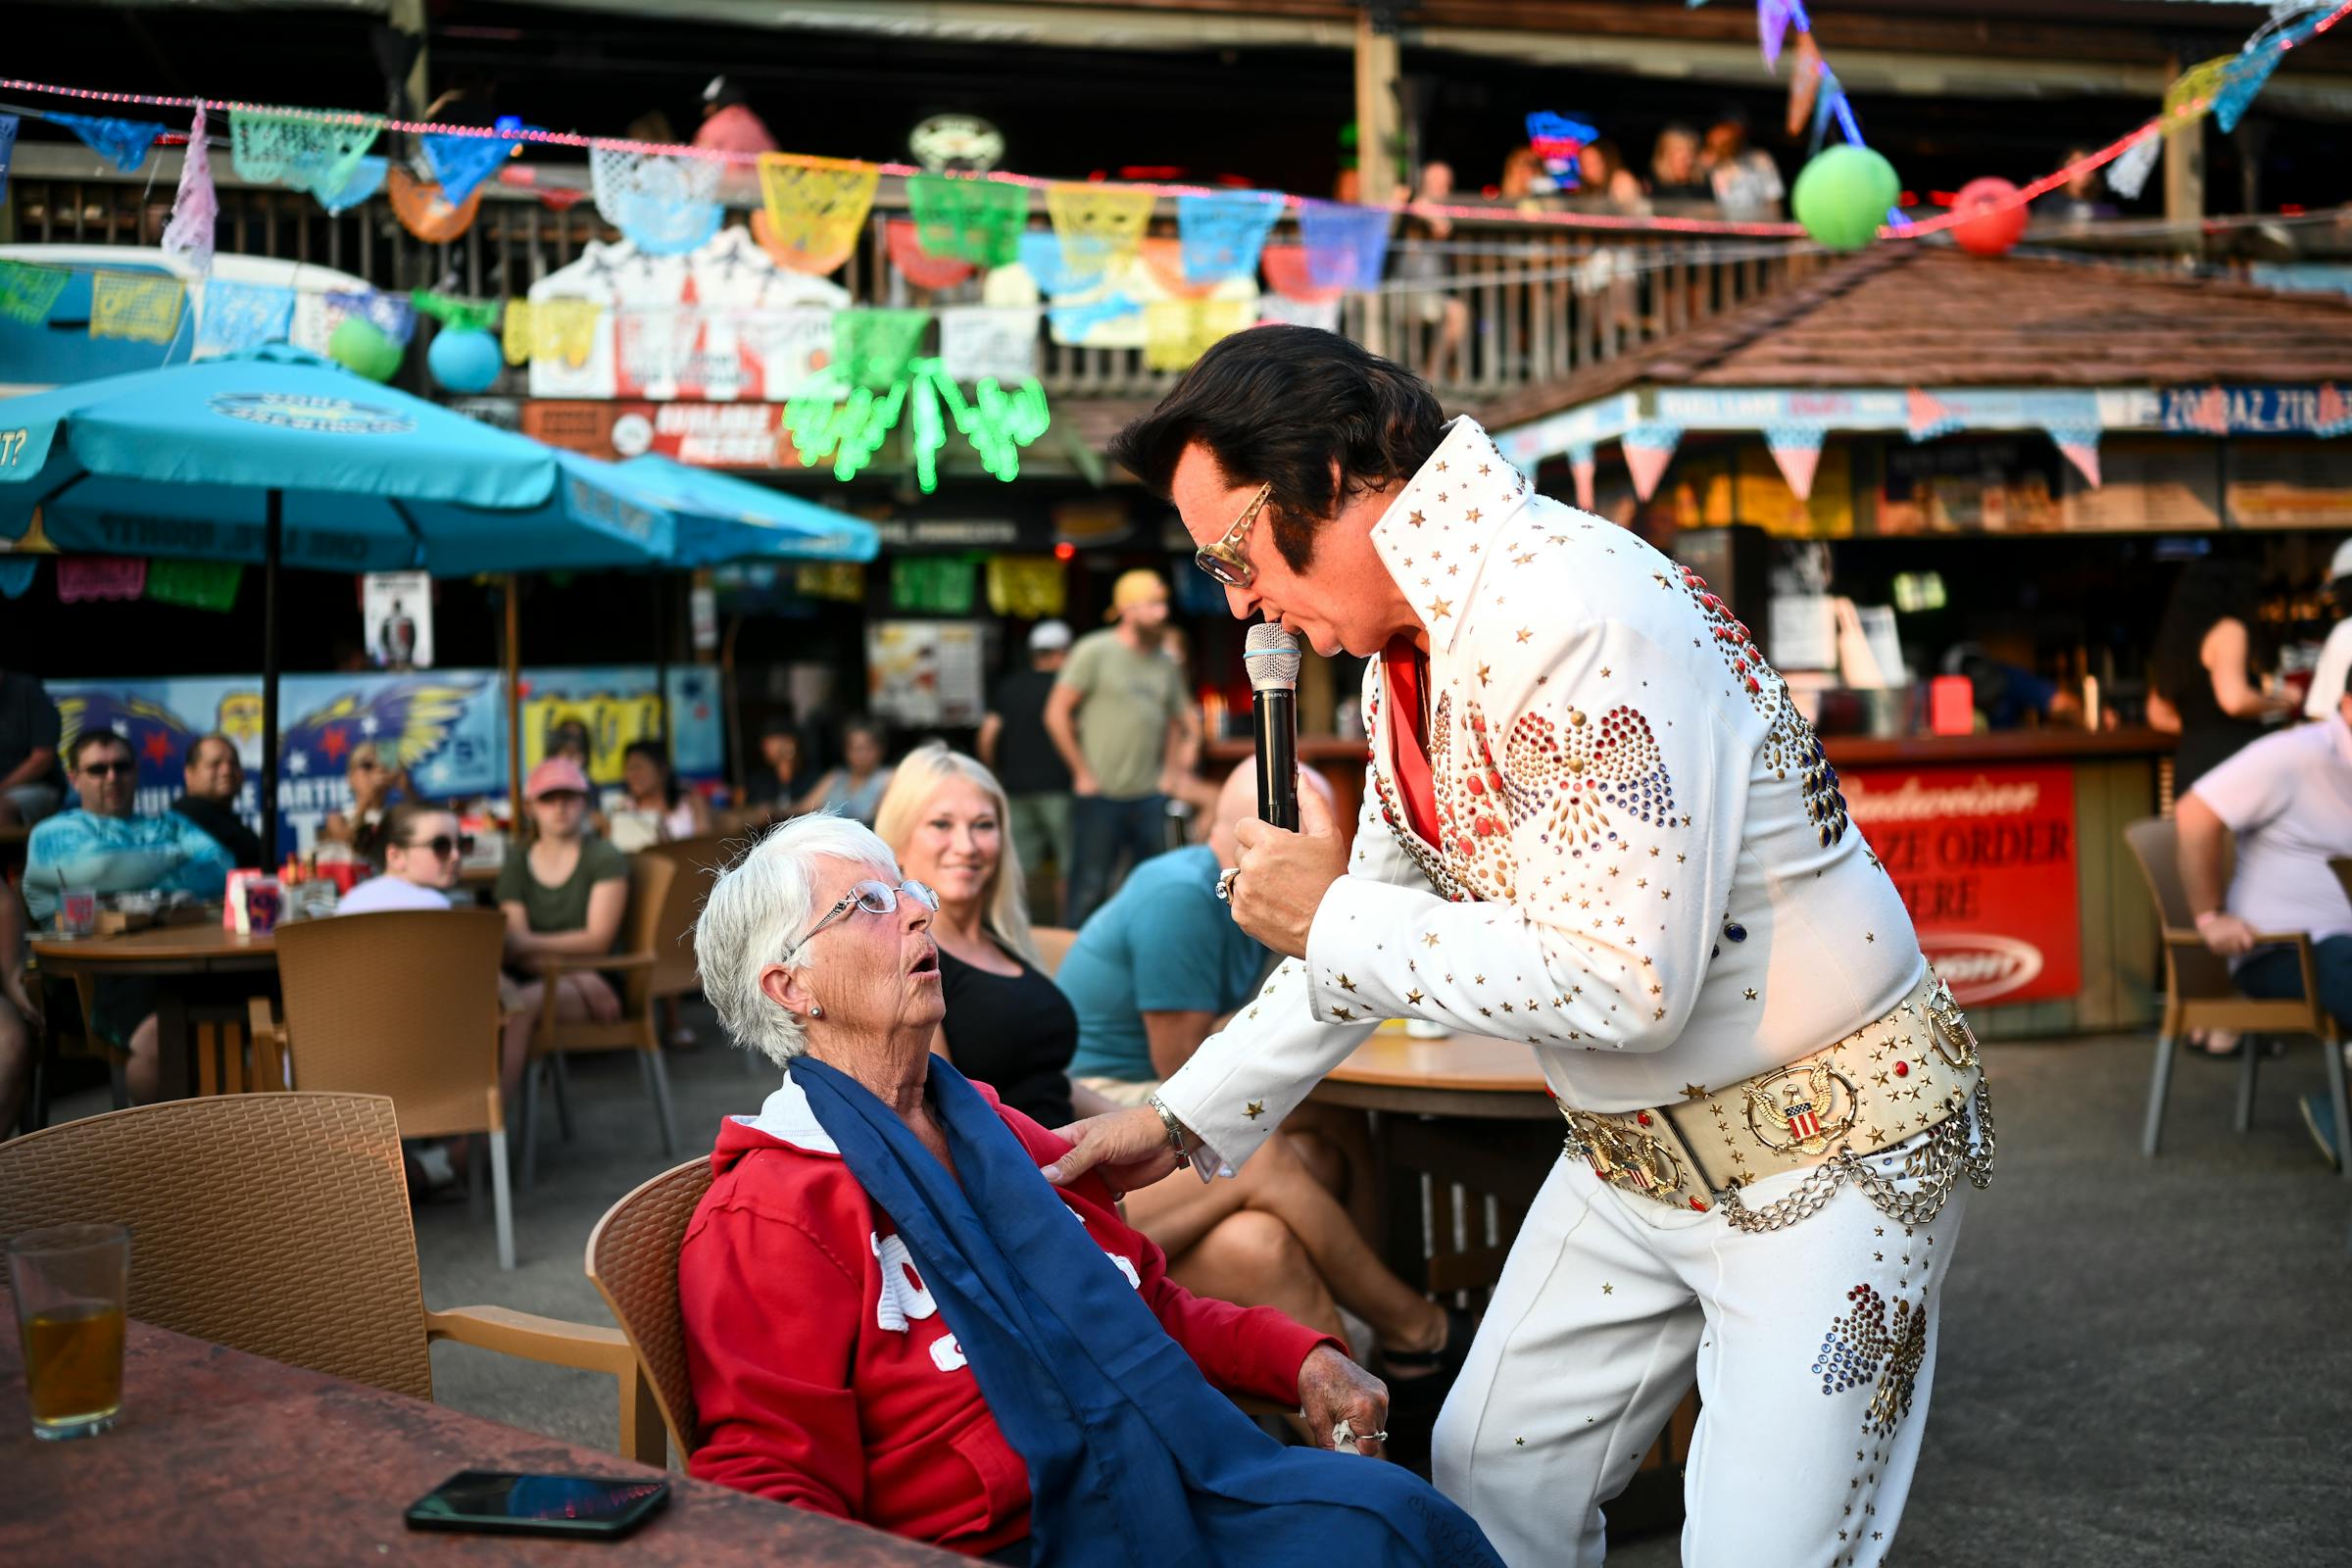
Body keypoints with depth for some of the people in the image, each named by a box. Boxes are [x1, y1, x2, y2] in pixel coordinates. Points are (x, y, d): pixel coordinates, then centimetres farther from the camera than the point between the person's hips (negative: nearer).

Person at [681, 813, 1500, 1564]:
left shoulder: (997, 1133, 19)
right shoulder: (766, 1216, -5)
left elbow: (1153, 1306, 27)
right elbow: (766, 1487, -10)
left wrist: (1306, 1359, 11)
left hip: (1177, 1487, 7)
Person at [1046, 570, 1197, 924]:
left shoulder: (1165, 666, 13)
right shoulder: (1095, 651, -4)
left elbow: (1179, 722, 26)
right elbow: (1056, 713, -6)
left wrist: (1167, 771, 13)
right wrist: (1082, 773, -7)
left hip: (1149, 798, 5)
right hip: (1100, 795, -5)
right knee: (1089, 888, -4)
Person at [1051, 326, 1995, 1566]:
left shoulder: (1583, 623, -27)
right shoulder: (1408, 652, 3)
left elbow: (1624, 982, -32)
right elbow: (1378, 928, 16)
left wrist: (1331, 922, -21)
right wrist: (1184, 1121, 15)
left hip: (1827, 1151, -9)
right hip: (1632, 1158, 9)